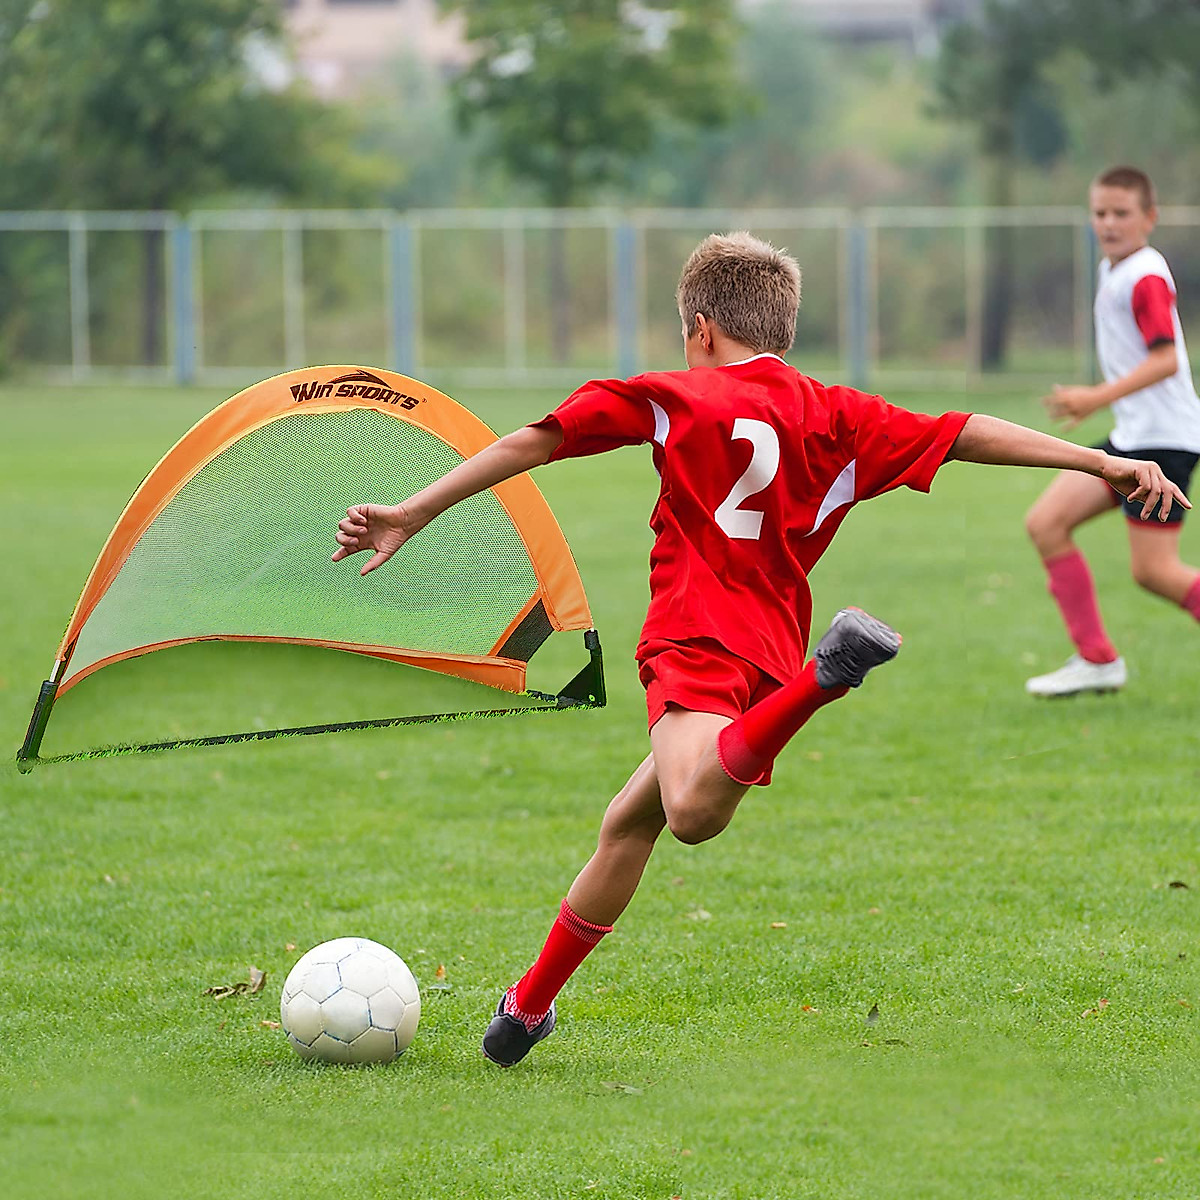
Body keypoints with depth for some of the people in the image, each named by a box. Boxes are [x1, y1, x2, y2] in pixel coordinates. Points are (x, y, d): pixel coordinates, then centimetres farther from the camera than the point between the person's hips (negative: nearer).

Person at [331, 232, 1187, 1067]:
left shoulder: (674, 397, 11)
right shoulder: (838, 418, 17)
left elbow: (534, 442, 7)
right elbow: (966, 435, 11)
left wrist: (414, 517, 11)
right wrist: (1105, 463, 12)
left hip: (697, 639, -6)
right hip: (774, 648, 6)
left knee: (692, 811, -35)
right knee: (630, 821, 22)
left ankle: (828, 677, -56)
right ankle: (531, 1003, 29)